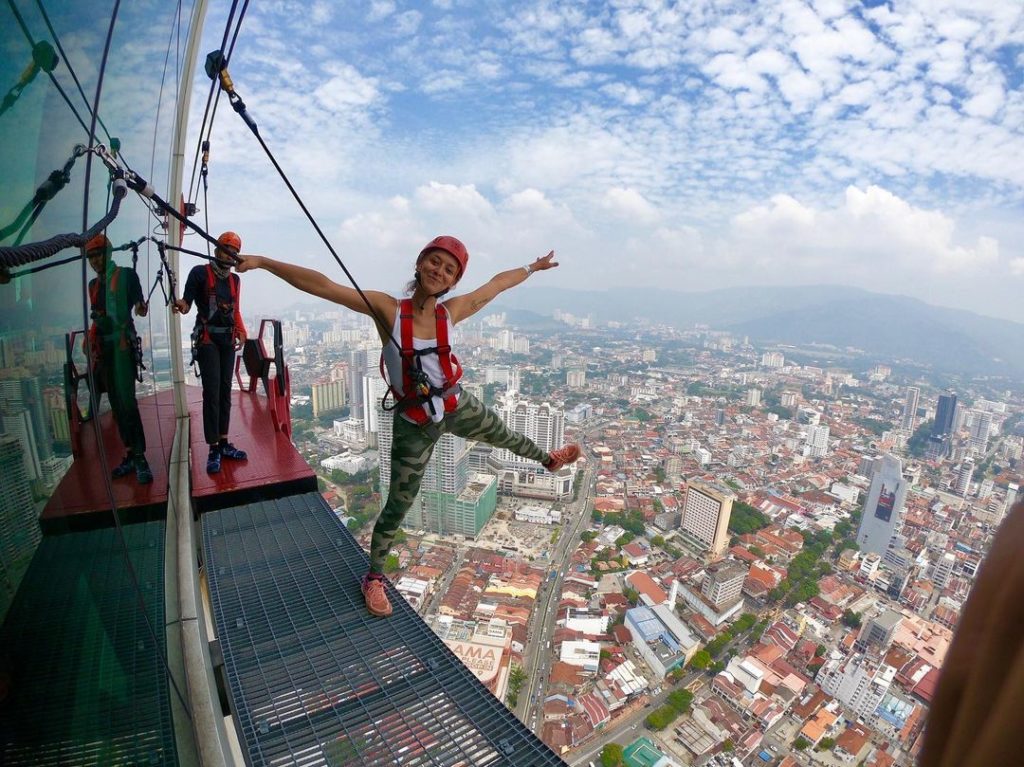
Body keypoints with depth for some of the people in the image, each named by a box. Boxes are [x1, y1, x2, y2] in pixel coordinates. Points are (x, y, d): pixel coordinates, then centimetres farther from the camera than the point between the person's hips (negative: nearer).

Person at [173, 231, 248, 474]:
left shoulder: (234, 279, 15)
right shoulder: (200, 272, -2)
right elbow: (187, 302, -7)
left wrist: (241, 331, 6)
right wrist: (181, 304, -29)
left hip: (228, 339, 6)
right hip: (207, 338, -6)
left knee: (225, 391, 7)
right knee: (211, 392, -10)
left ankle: (223, 443, 14)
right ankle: (214, 449, -6)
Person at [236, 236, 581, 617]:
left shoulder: (451, 311, -9)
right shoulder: (387, 309, -18)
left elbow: (497, 283, 6)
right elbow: (321, 285, -22)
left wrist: (533, 267, 19)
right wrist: (263, 261, -26)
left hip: (457, 407, 3)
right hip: (414, 424, -3)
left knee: (507, 436, 26)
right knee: (399, 504, 8)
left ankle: (548, 459, 59)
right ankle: (373, 577, 33)